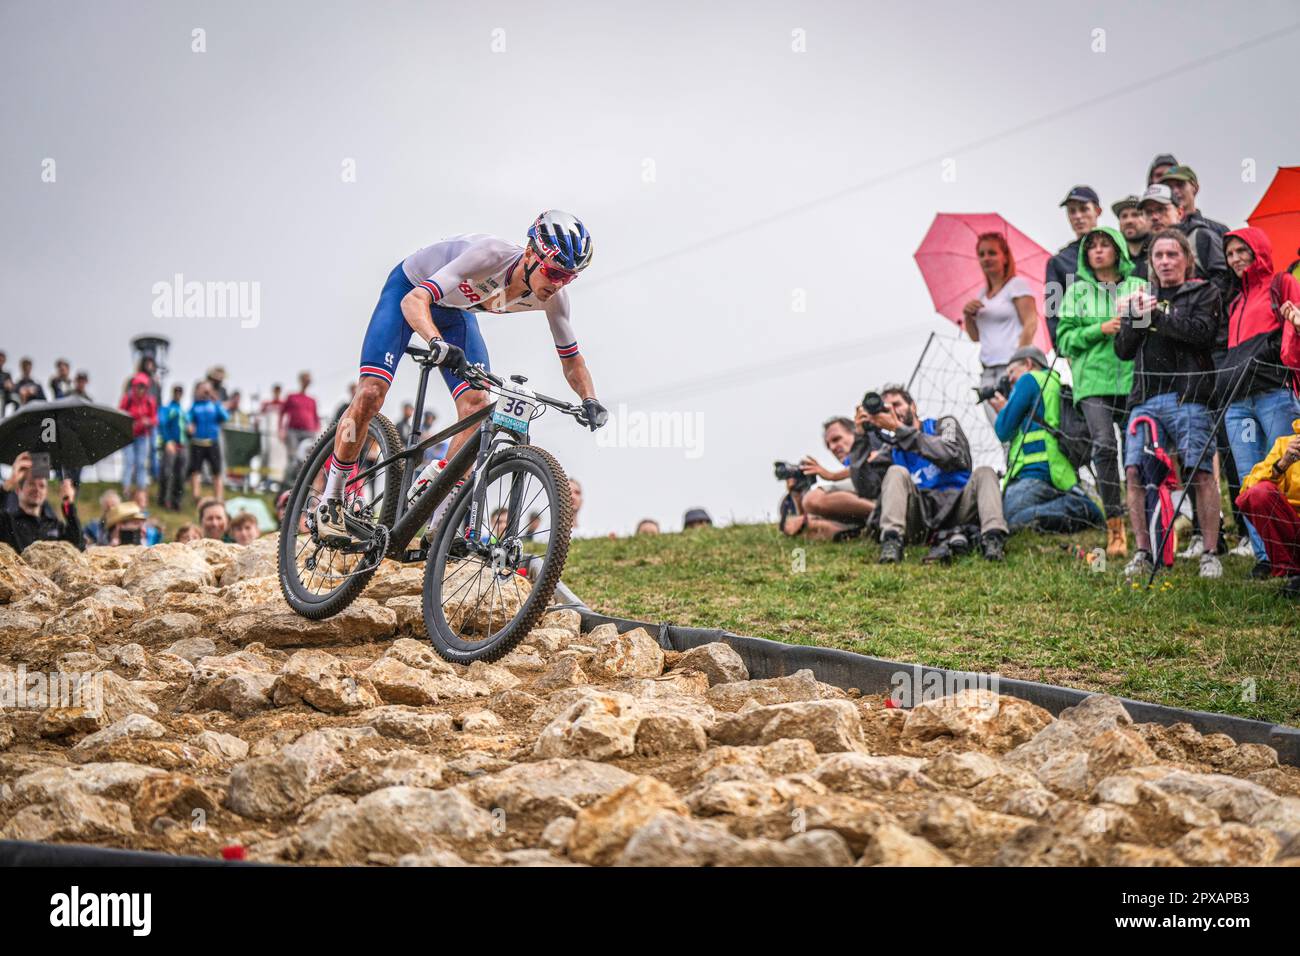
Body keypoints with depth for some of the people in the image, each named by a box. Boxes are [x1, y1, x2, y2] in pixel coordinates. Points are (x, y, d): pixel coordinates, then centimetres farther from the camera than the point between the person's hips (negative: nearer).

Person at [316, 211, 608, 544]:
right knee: (372, 392, -19)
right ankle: (330, 500, 1)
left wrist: (590, 401, -29)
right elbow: (414, 300, -45)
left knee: (477, 406, -14)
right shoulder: (491, 255, -40)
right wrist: (437, 343, -64)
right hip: (410, 289, -5)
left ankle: (439, 521, -5)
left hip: (456, 311, 5)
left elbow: (572, 360, -9)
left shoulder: (553, 295, -23)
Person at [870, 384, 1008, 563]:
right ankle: (891, 543, -41)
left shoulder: (944, 425, 14)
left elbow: (950, 456, -10)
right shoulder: (892, 451, 17)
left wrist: (900, 429, -10)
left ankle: (993, 539, -45)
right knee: (897, 473, -20)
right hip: (919, 518, 0)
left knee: (984, 472, -23)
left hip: (956, 509, 0)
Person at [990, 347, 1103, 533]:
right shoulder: (1058, 386, 28)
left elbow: (1004, 432, 2)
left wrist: (1002, 409, 23)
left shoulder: (1029, 379, 5)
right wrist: (1005, 410, 32)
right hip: (1061, 474, 8)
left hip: (1033, 471, -8)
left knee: (1012, 522, -26)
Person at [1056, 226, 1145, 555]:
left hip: (1133, 379, 1)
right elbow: (1065, 338, 7)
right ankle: (1114, 523, -9)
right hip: (1093, 380, 0)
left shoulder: (1137, 286, 13)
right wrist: (1101, 330, -5)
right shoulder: (1077, 291, 14)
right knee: (1104, 446, -15)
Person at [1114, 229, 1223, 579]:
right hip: (1145, 398, 4)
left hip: (1187, 395, -4)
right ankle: (1143, 553, 3)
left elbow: (1202, 332, -9)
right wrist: (1132, 319, -3)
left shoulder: (1204, 293, 10)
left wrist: (1155, 316, -12)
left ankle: (1211, 554, -6)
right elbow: (1123, 350, 15)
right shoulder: (1142, 296, 22)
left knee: (1201, 473, -11)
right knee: (1134, 472, -5)